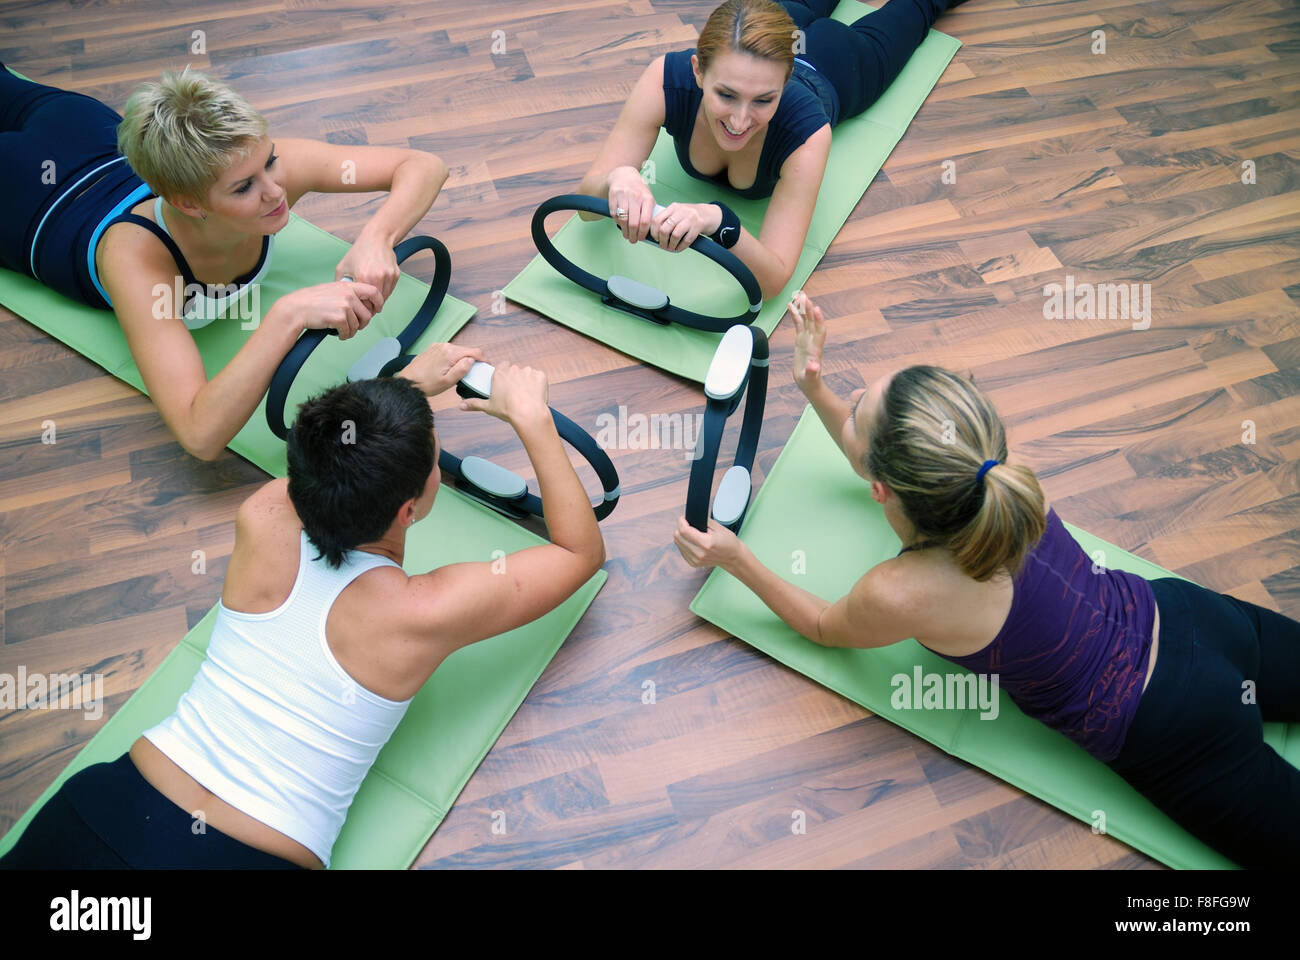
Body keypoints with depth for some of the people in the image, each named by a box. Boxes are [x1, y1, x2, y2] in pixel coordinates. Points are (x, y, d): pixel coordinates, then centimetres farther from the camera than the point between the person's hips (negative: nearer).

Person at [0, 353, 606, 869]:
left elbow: (321, 463, 16)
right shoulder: (426, 612, -19)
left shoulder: (260, 519, -11)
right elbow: (583, 551, -2)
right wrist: (532, 420, -1)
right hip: (247, 858, -5)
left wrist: (410, 385, 18)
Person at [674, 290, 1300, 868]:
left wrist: (733, 558, -11)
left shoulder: (899, 596, -35)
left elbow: (822, 627, -7)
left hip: (1174, 740, -5)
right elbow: (882, 468, 7)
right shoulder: (987, 475, -19)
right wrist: (813, 387, -1)